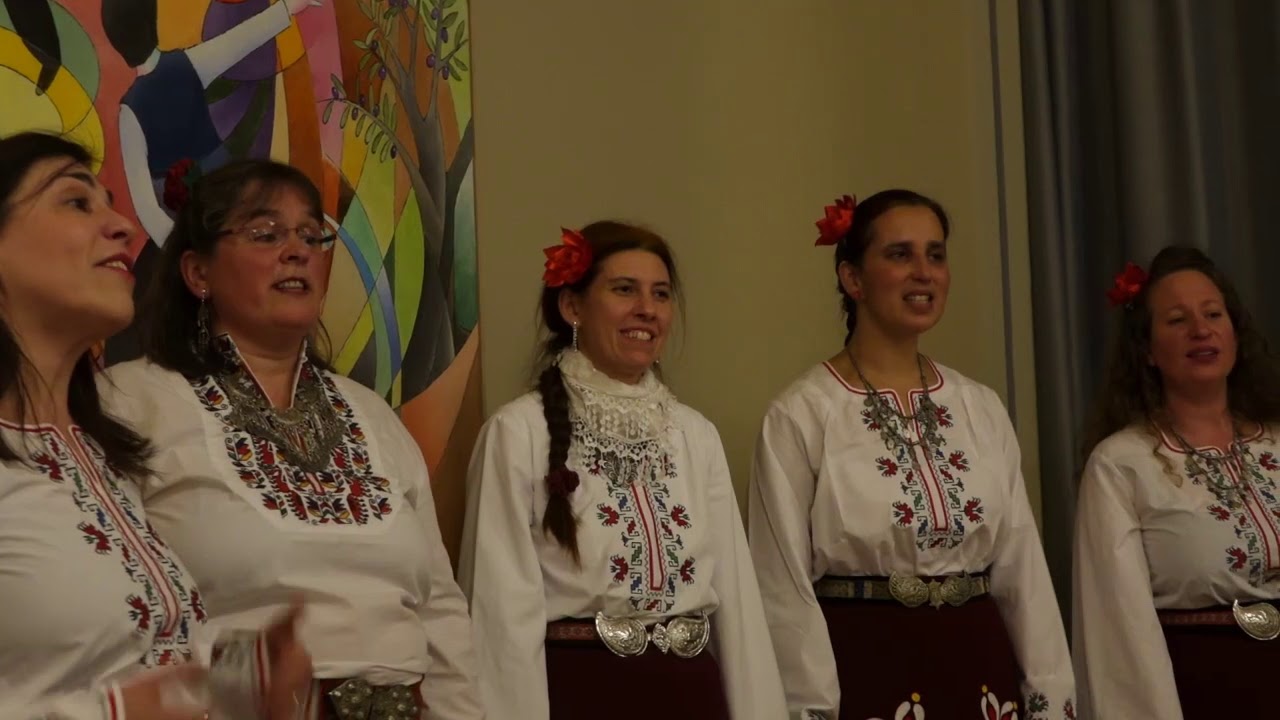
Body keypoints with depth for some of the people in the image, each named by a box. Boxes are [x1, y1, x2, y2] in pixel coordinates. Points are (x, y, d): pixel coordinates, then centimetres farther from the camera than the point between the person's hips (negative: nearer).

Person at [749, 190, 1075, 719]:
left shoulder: (983, 409, 6)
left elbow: (1022, 567, 6)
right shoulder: (801, 415, -9)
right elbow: (786, 588, -10)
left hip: (982, 671, 5)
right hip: (866, 675, -5)